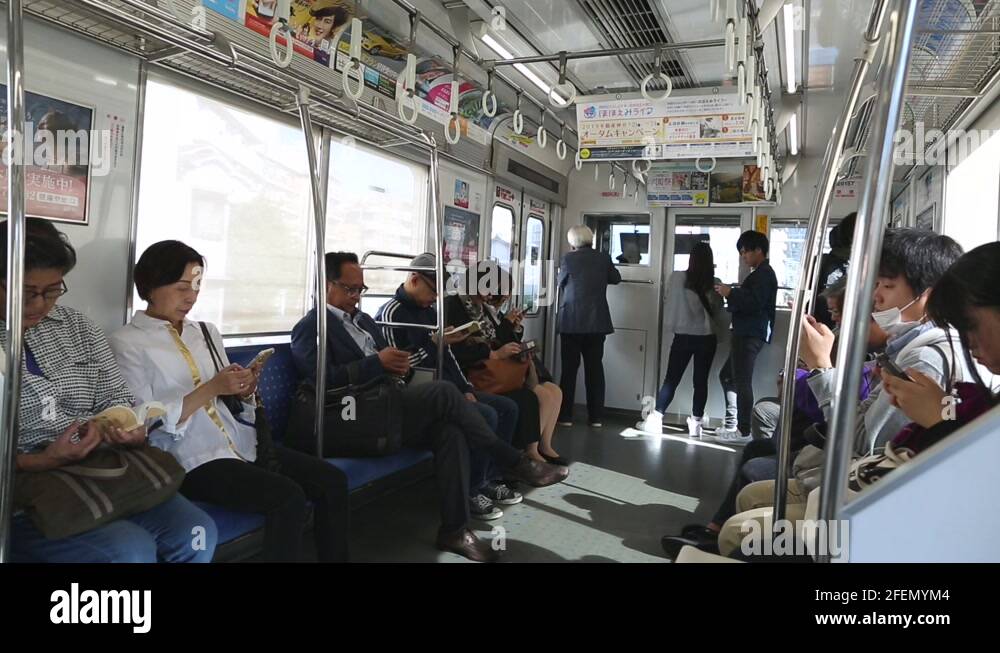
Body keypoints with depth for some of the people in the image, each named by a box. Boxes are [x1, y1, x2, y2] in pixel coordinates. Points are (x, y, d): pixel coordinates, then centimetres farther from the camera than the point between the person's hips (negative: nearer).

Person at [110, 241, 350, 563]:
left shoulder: (206, 331, 17)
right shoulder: (127, 343, -2)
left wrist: (243, 390, -5)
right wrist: (211, 388, -17)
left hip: (241, 443, 6)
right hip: (190, 459, -6)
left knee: (332, 481, -10)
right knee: (289, 498, -27)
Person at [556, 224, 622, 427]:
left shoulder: (568, 259, -6)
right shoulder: (603, 258, 0)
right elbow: (616, 279, 16)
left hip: (571, 321, -2)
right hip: (596, 321, 2)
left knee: (569, 367, 4)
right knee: (595, 367, 8)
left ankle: (565, 415, 5)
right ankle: (596, 416, 10)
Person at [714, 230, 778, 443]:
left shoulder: (764, 274, -9)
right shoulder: (760, 274, 22)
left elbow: (754, 302, -22)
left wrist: (731, 293, -14)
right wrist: (731, 295, 8)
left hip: (752, 335, -11)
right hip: (746, 334, 11)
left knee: (742, 381, -10)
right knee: (728, 375, 16)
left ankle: (744, 431, -5)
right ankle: (732, 424, 20)